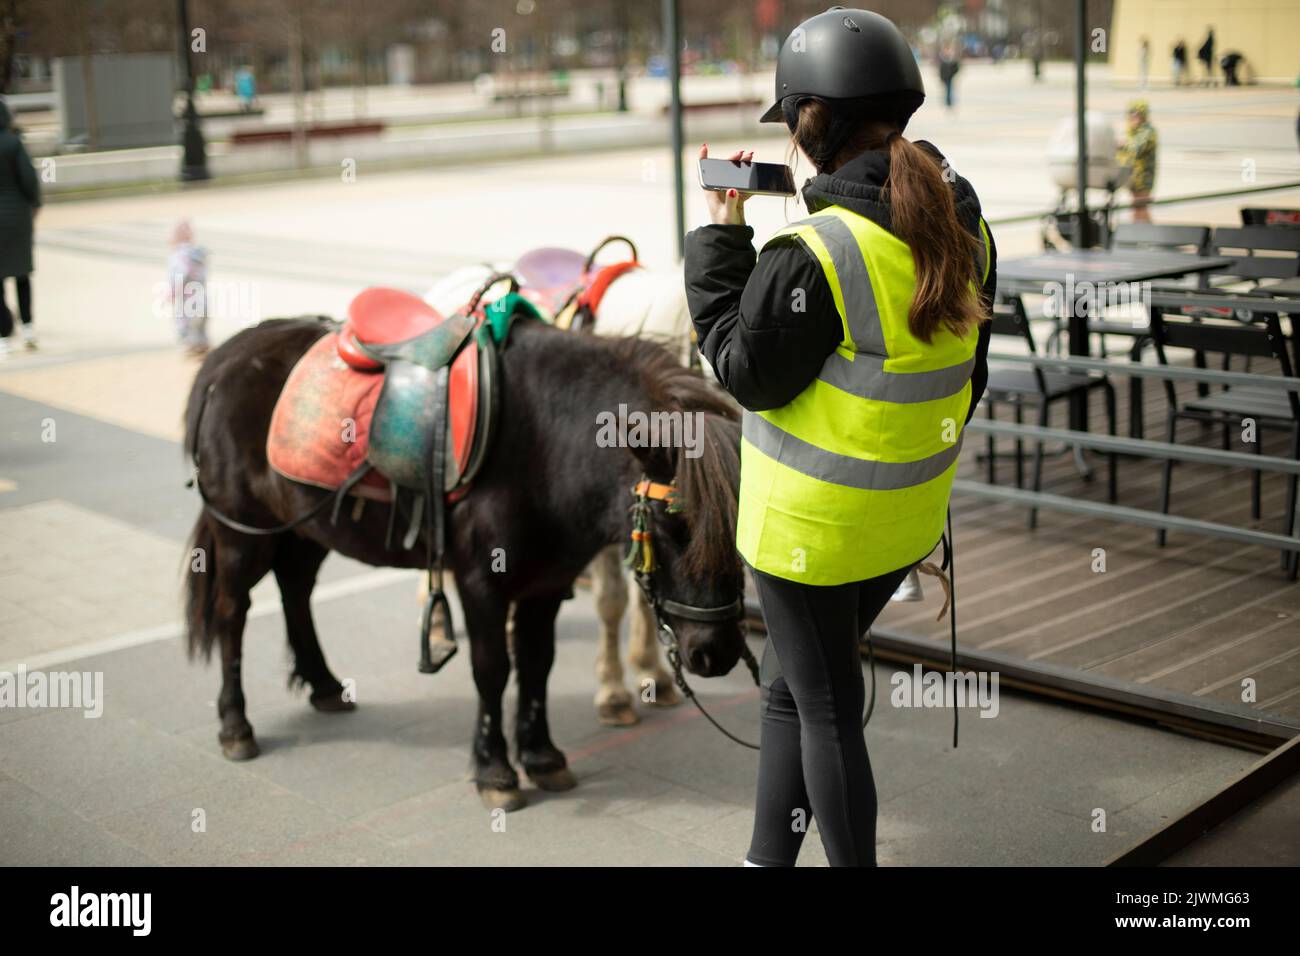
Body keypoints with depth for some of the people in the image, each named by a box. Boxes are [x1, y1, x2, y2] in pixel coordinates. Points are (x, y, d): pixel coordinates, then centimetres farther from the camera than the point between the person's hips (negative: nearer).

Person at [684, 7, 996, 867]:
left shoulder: (814, 256, -26)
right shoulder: (963, 230, -1)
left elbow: (746, 371, -13)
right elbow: (966, 376, 8)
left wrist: (720, 239, -8)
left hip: (815, 524, -8)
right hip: (909, 516, 8)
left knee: (827, 712, 9)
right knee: (788, 686, 23)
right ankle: (769, 857, 35)